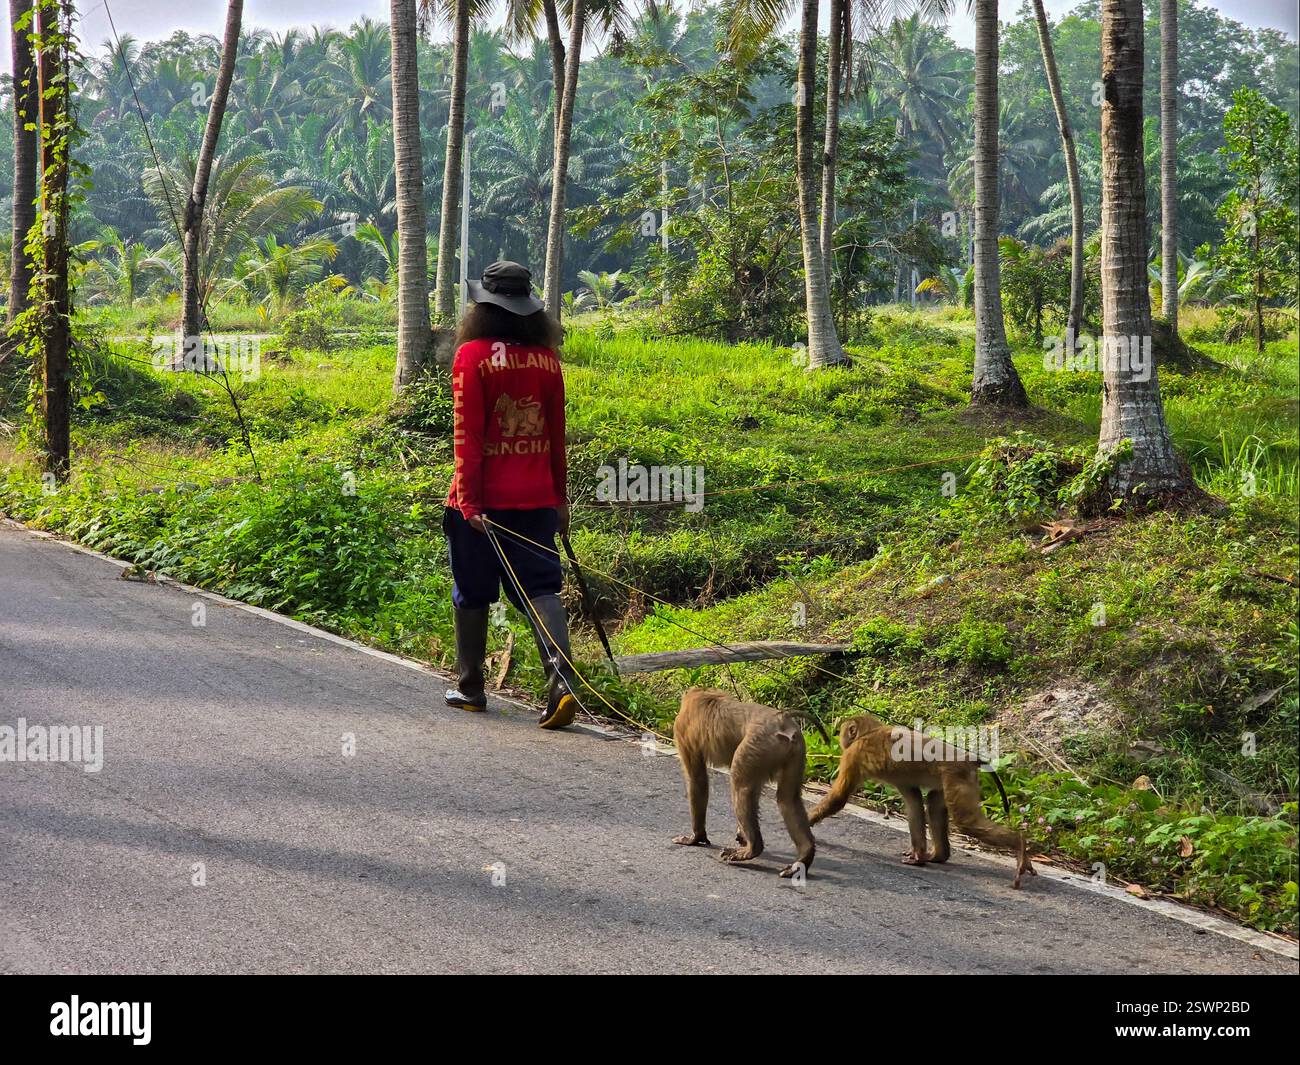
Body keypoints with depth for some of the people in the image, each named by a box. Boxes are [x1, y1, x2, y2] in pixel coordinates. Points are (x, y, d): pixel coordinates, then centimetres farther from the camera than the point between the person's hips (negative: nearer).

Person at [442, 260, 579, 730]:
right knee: (541, 587, 3)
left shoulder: (473, 355, -8)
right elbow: (557, 435, 11)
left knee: (472, 593, 11)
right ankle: (562, 677, -16)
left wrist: (468, 498, -12)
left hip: (483, 499, -3)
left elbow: (467, 434, -12)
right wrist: (560, 497, 17)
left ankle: (469, 687, 20)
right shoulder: (547, 358, 5)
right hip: (537, 499, 3)